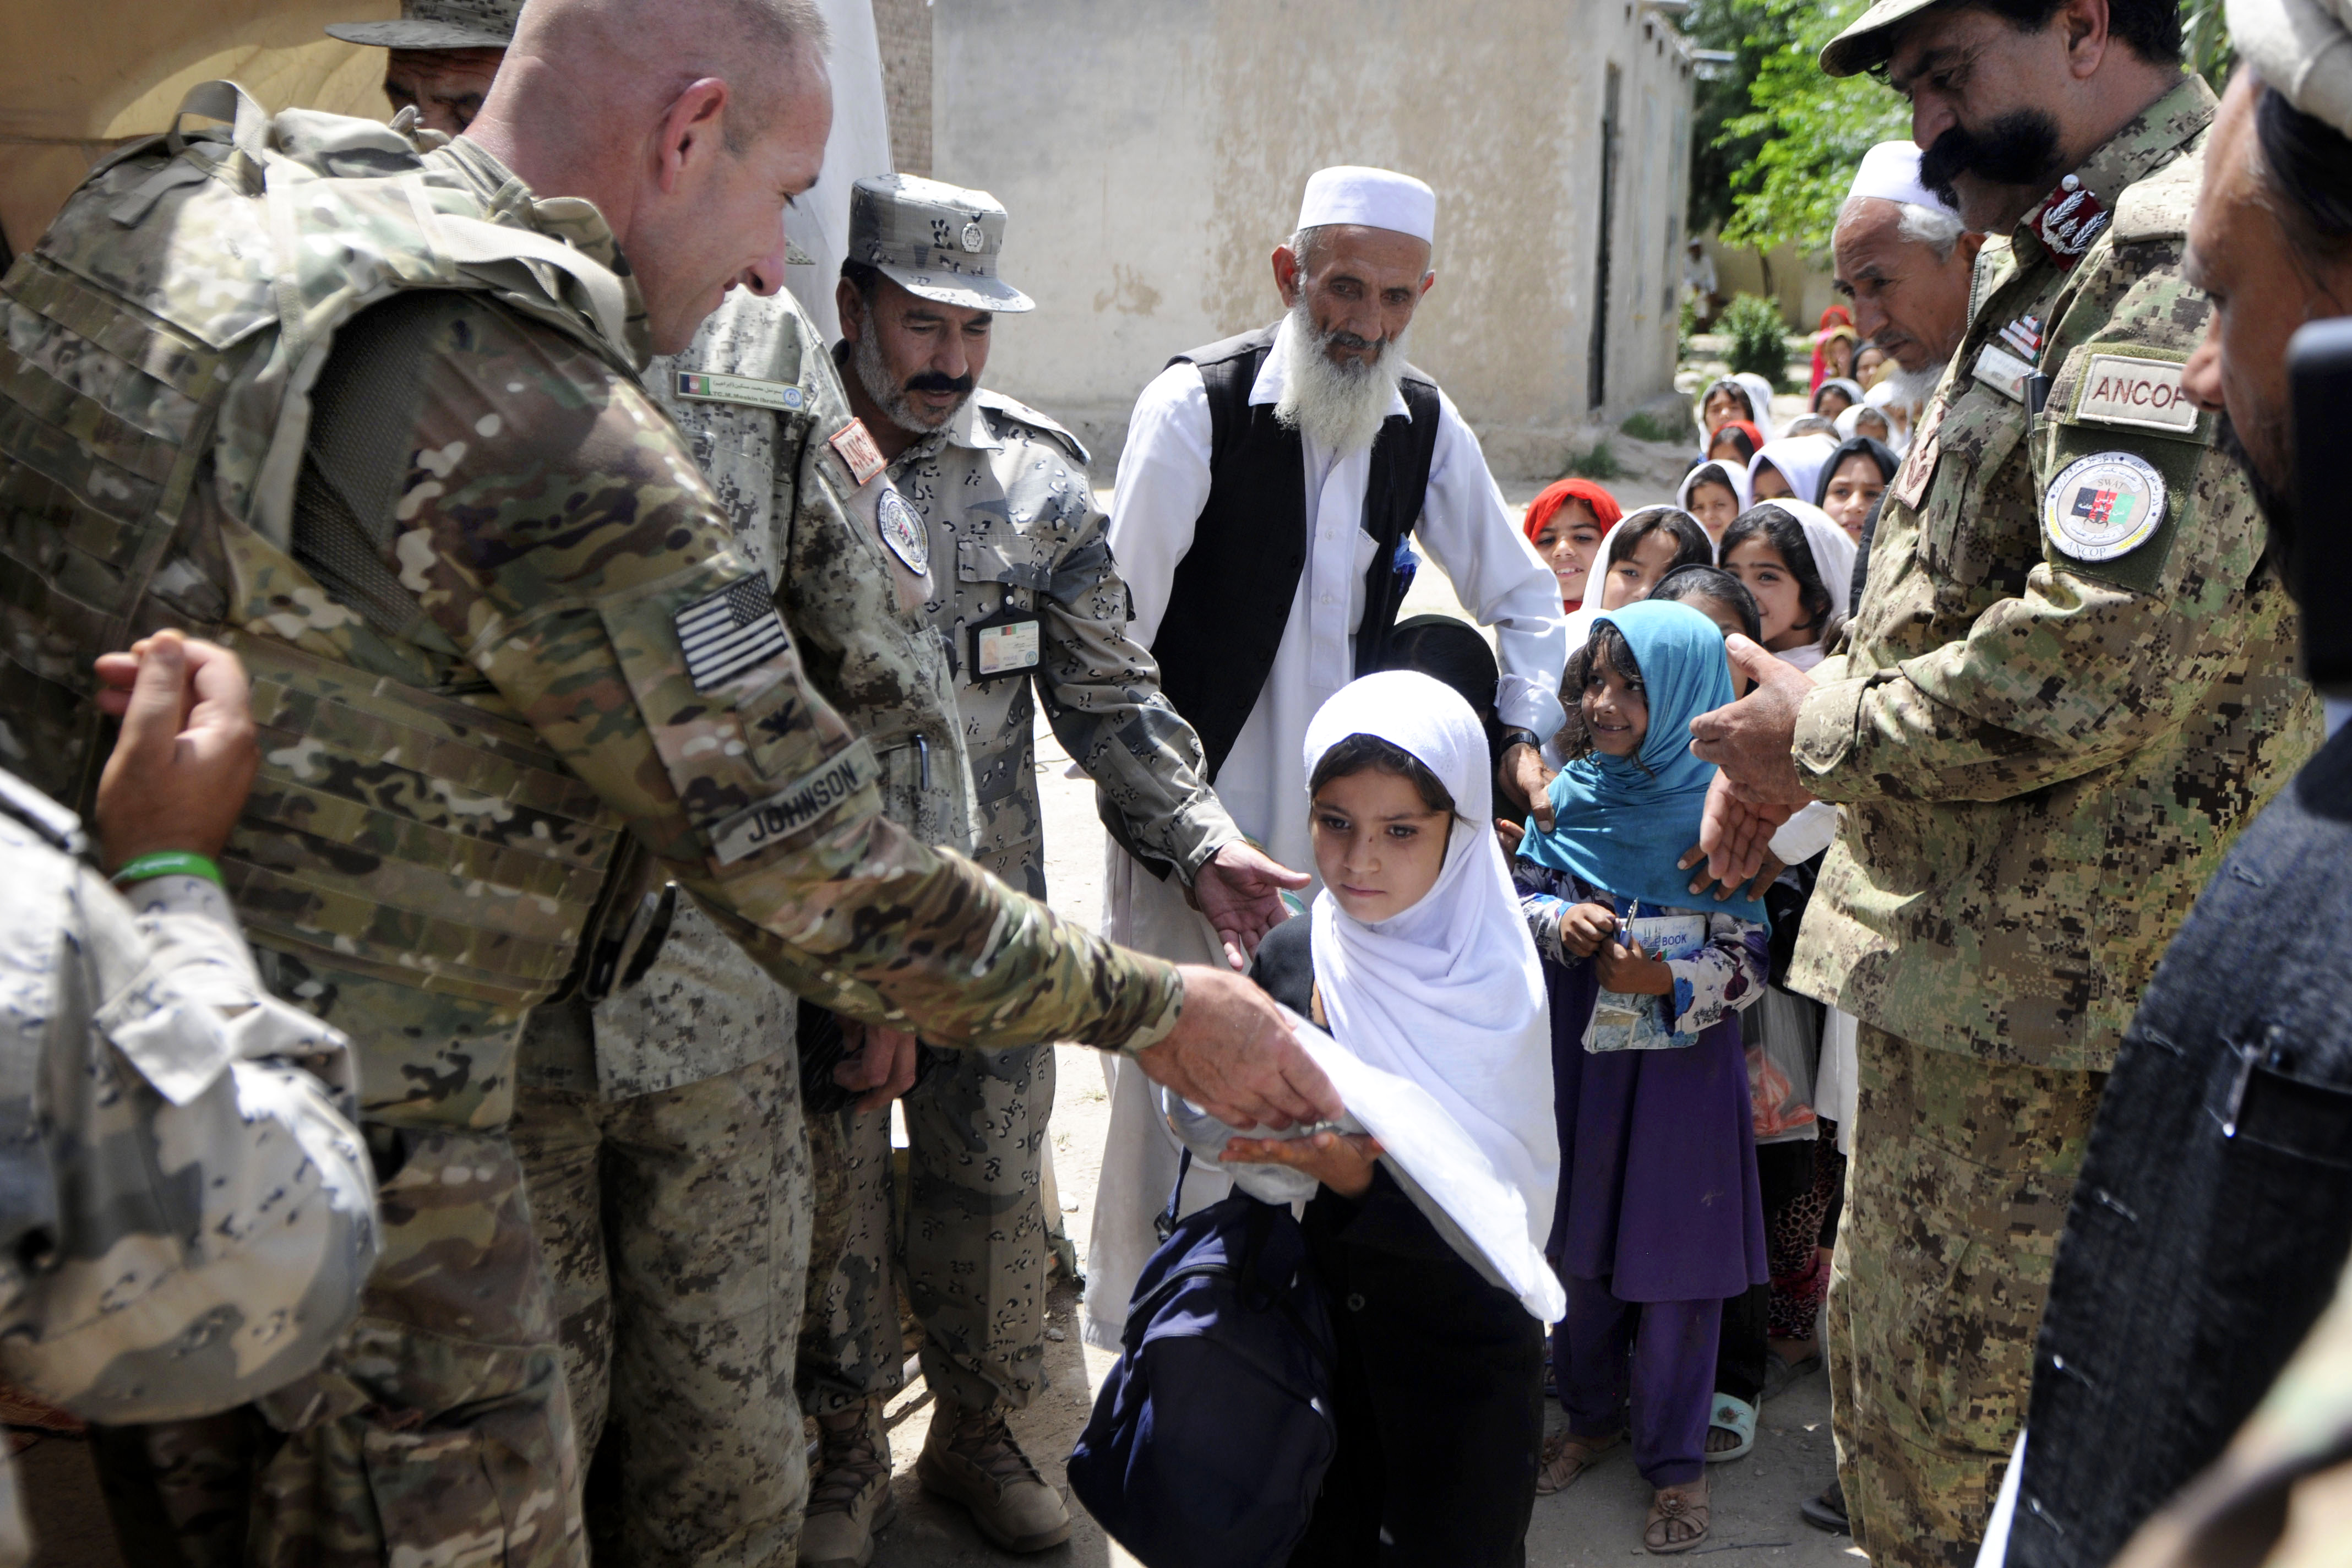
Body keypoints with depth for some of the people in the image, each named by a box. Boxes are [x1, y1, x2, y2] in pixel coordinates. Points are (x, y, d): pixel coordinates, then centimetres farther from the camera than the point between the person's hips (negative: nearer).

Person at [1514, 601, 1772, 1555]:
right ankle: (1593, 1415, 37)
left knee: (1674, 1257, 5)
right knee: (1576, 1238, 15)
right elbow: (1516, 895, 6)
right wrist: (1561, 922, -14)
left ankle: (1675, 1457, 23)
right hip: (1575, 1055, 4)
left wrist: (1669, 978, -22)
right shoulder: (1572, 793, 1)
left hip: (1681, 1060, -4)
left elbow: (1752, 958, -7)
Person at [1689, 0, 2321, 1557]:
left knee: (1941, 1402, 2)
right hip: (1986, 944, 10)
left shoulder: (2188, 259, -15)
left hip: (2041, 964, -10)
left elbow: (2096, 660, -26)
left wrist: (1826, 736, -11)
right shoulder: (2076, 266, 20)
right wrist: (1815, 737, 10)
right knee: (1899, 1349, 21)